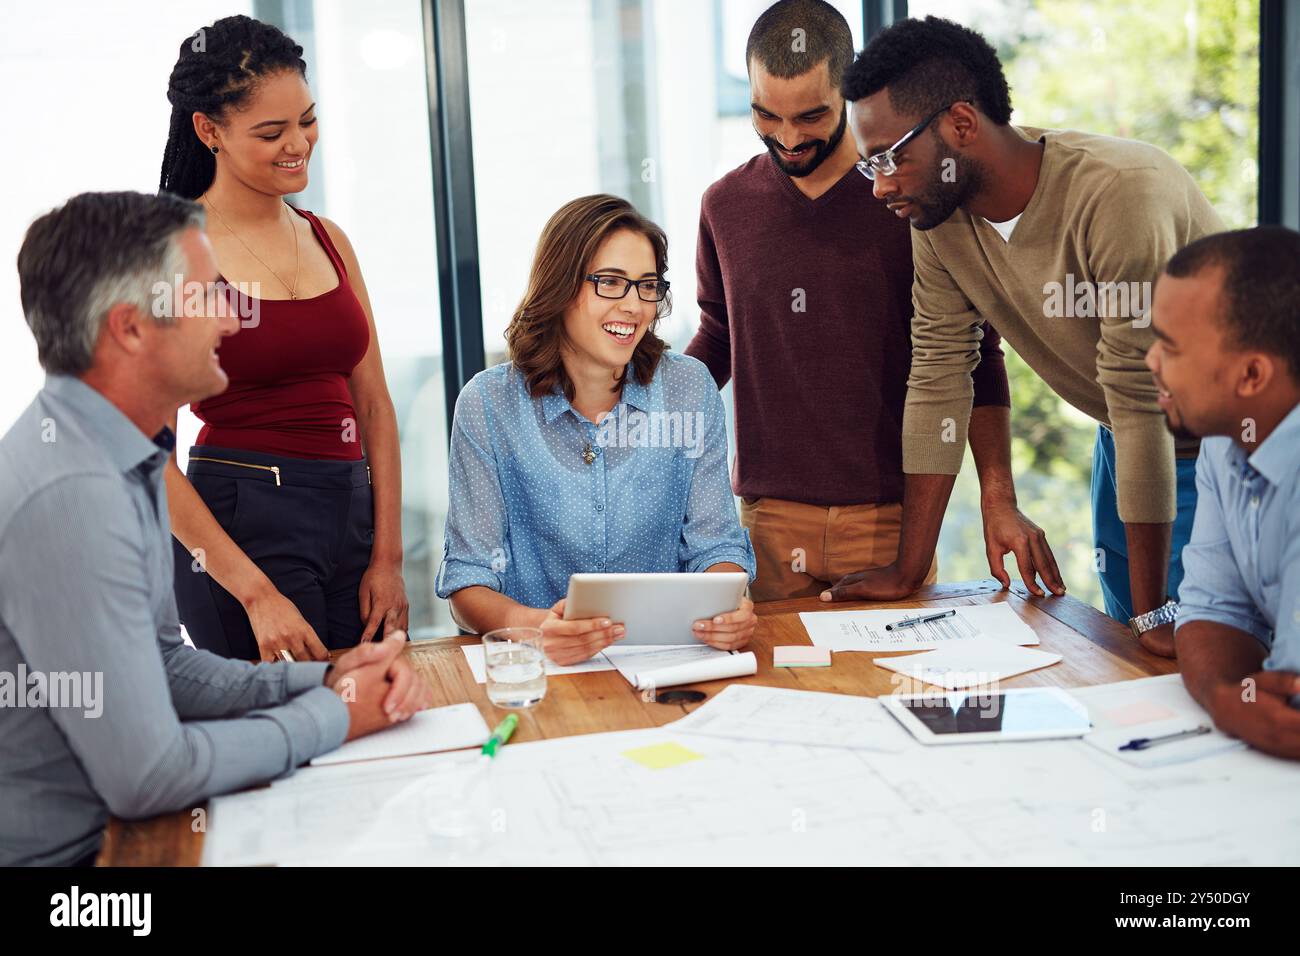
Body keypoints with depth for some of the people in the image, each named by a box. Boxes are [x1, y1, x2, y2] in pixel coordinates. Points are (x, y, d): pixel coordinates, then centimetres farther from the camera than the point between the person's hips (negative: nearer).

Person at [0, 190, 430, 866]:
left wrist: (321, 680, -1)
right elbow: (148, 775, -25)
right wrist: (332, 716, -12)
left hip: (107, 826, 8)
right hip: (58, 852, -8)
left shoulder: (127, 458, 5)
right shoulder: (72, 494, -26)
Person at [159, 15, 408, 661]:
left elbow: (373, 405, 11)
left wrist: (388, 557, 3)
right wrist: (257, 594, -16)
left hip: (352, 514, 6)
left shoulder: (329, 241, 11)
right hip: (239, 522, -6)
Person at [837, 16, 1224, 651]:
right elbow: (939, 375, -7)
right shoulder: (936, 215, -12)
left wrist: (1153, 615, -29)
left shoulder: (1119, 193, -32)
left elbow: (1142, 399, -32)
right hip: (1126, 447, 6)